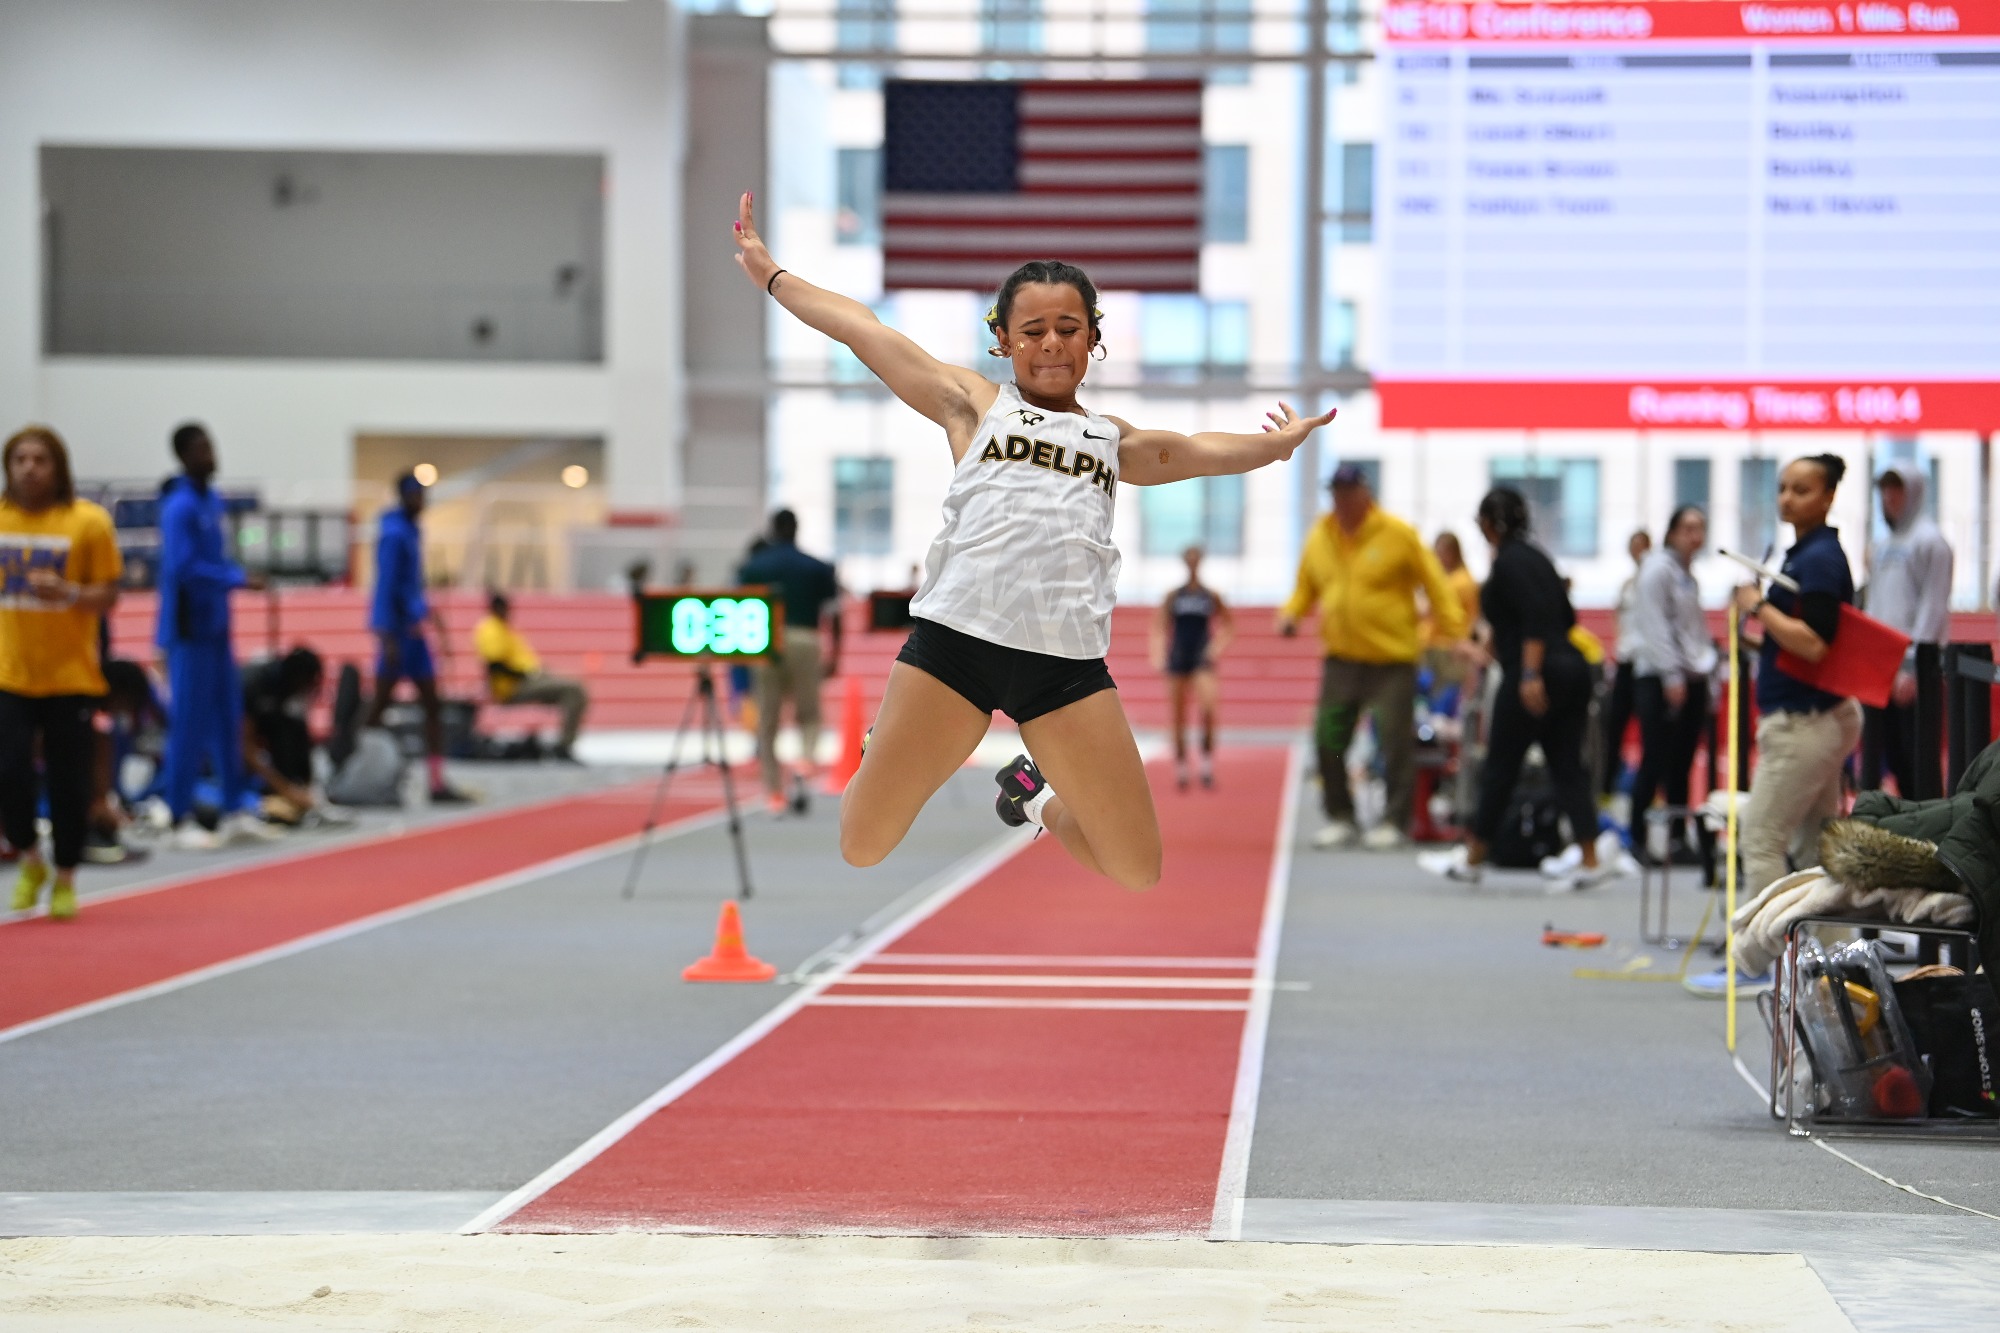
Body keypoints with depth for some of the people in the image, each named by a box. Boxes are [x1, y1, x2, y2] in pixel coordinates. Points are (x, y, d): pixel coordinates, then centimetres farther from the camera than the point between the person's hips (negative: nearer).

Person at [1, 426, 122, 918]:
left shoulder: (88, 521, -5)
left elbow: (108, 595, -4)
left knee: (69, 782, 3)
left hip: (70, 676, -2)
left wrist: (69, 592, -23)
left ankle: (65, 880, 21)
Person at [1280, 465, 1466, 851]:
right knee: (1328, 739, 2)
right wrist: (1291, 613, 0)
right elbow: (1305, 587, 19)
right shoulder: (1320, 537, 7)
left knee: (1396, 742, -3)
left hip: (1392, 659, -4)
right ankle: (1340, 817, 15)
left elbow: (1434, 583, -3)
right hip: (1340, 658, 4)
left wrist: (1451, 631, -8)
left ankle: (1395, 821, 8)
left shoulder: (1398, 535, -6)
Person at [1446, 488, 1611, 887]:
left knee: (1499, 768, 2)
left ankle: (1473, 858, 12)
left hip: (1539, 674, -8)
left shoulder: (1509, 563, -9)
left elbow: (1536, 617, -20)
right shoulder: (1534, 556, 17)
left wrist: (1530, 674, -24)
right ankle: (1590, 860, -3)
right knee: (1568, 767, 5)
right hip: (1571, 670, 9)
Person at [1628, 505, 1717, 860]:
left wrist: (1705, 672, 14)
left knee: (1681, 764, 8)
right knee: (1655, 761, -8)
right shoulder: (1658, 568, -7)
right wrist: (1671, 676, -19)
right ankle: (1638, 838, -5)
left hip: (1691, 677, 8)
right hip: (1660, 677, -8)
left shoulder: (1689, 574, 18)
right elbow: (1654, 625, -14)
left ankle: (1678, 837, 11)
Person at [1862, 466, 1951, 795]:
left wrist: (1912, 667, -17)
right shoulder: (1883, 548, 18)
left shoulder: (1929, 540, -5)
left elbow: (1932, 608, -11)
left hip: (1912, 666, -8)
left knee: (1915, 753, -6)